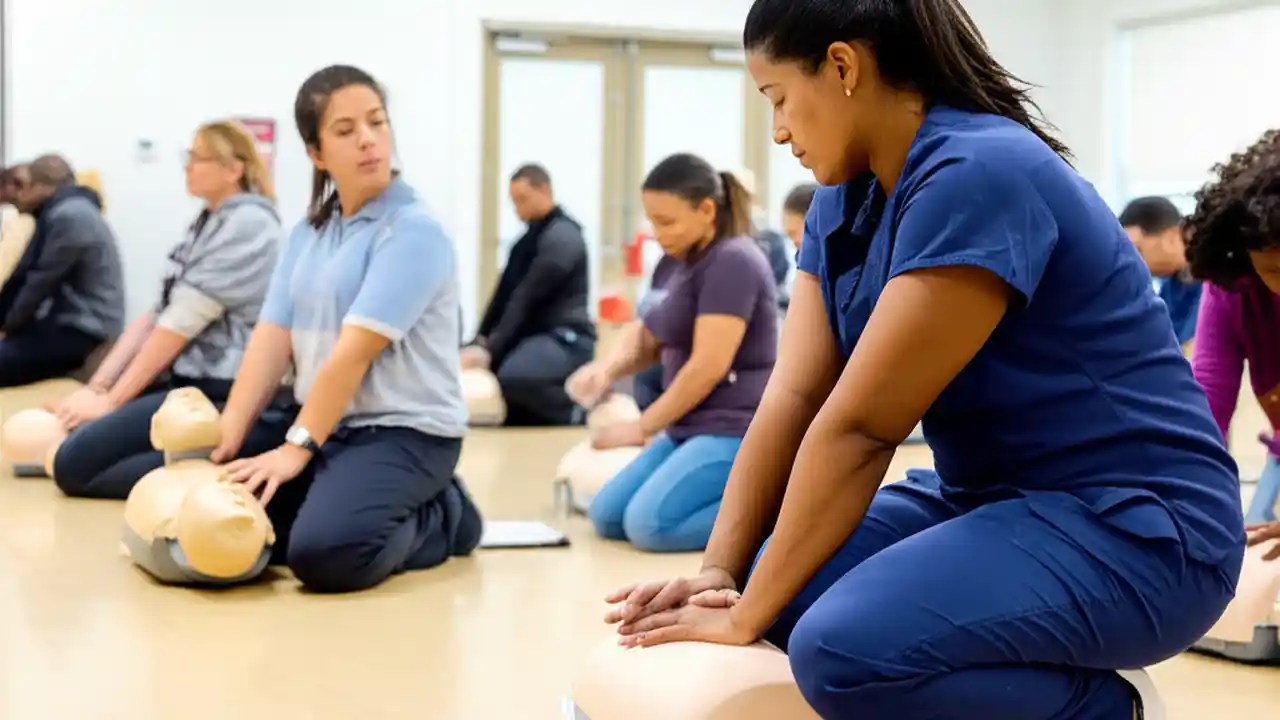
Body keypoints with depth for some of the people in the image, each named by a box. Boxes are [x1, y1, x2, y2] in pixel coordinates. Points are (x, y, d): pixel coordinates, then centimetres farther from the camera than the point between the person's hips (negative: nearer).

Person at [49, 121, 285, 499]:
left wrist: (111, 400, -11)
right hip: (185, 381, 10)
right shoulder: (208, 222, 18)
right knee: (61, 436, 2)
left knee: (75, 462, -19)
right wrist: (96, 387, 3)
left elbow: (182, 323, -15)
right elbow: (156, 315, 13)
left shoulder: (249, 225, -11)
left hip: (220, 393, -10)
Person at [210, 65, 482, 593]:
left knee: (323, 553, -29)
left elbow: (355, 352, -20)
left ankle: (438, 518, 2)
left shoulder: (414, 230, -14)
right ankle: (405, 513, 9)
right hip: (326, 426, 8)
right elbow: (271, 340, 2)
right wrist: (225, 440, -9)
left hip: (404, 431, -7)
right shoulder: (307, 233, 10)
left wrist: (296, 449, -21)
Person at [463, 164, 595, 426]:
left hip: (565, 339, -10)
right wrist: (481, 339, 1)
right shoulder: (531, 237, 17)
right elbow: (506, 292, 13)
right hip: (533, 335, 10)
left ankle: (576, 411, -12)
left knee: (512, 376, -37)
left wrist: (492, 349, -22)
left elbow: (528, 299, -19)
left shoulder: (562, 237, -13)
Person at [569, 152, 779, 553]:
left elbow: (709, 366, -20)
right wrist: (607, 369, -4)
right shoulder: (688, 262, 14)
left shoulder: (732, 262, -15)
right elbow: (648, 339, 19)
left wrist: (643, 427, -10)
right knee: (607, 517, 3)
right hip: (694, 428, 10)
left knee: (649, 525, -24)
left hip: (738, 432, -10)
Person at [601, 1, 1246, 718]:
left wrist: (748, 617, -20)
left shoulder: (978, 177, -23)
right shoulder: (844, 199, 6)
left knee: (843, 646, -31)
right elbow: (796, 396, 0)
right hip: (992, 499, 9)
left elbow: (860, 427, -24)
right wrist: (719, 574, -10)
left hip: (1132, 523, -9)